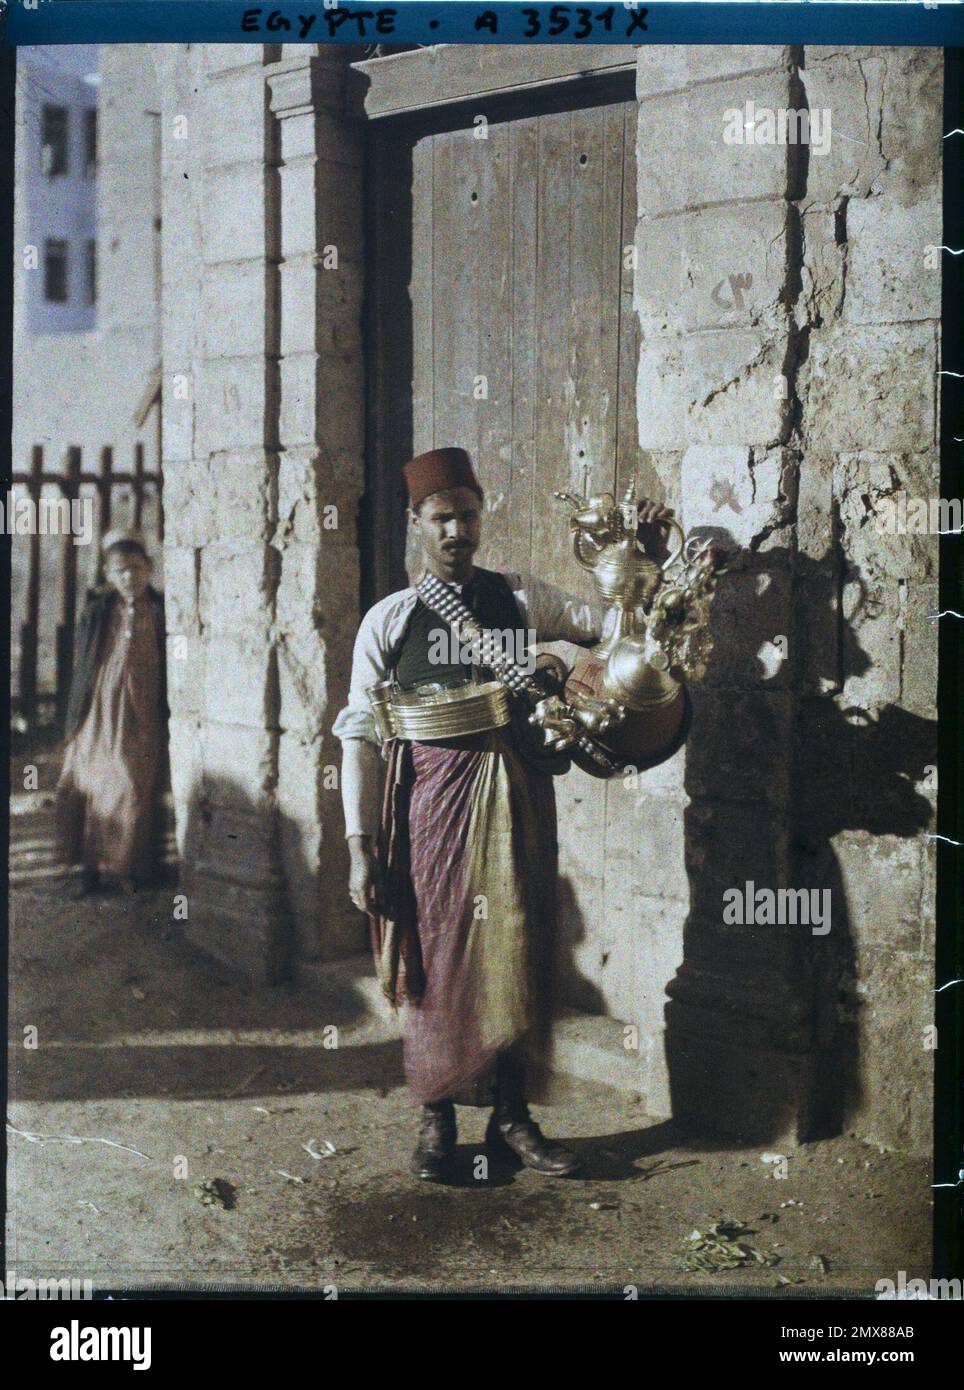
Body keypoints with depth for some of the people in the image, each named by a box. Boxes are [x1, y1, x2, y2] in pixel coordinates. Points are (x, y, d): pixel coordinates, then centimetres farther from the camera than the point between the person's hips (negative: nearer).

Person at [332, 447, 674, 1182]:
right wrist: (360, 844, -6)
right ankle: (438, 1120, 19)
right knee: (437, 957, 4)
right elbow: (360, 733, 0)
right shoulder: (390, 620, 2)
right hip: (432, 792, -2)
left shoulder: (520, 598, 8)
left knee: (518, 955, 6)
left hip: (514, 794, 2)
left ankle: (512, 1117, 20)